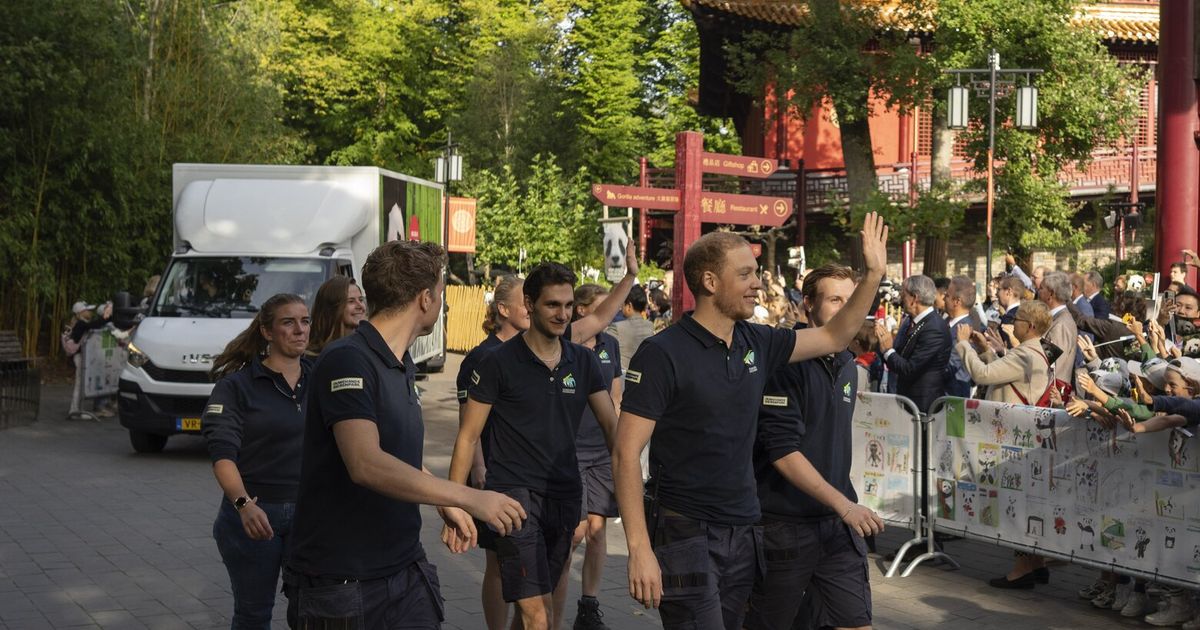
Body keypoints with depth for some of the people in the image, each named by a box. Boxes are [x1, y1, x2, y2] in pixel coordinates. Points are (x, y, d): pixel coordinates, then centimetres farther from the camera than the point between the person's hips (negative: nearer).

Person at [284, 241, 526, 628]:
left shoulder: (404, 367, 12)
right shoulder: (347, 361, -17)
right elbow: (367, 465, -30)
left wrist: (447, 505, 18)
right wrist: (471, 498, -29)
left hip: (407, 569, 8)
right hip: (341, 582, -8)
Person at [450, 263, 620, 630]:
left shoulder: (583, 362, 6)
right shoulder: (499, 363, -6)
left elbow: (612, 426, 4)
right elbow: (468, 437, -3)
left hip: (565, 498, 5)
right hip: (515, 494, -5)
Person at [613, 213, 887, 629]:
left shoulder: (756, 343, 6)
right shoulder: (662, 354, -13)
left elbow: (834, 337, 21)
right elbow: (626, 454, -15)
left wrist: (874, 273, 9)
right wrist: (639, 550, -21)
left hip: (744, 533, 7)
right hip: (686, 533, -6)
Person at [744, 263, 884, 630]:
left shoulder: (847, 365, 10)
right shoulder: (785, 362, -14)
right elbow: (782, 452, -21)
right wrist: (843, 504, -24)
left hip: (838, 524, 6)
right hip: (784, 525, -6)